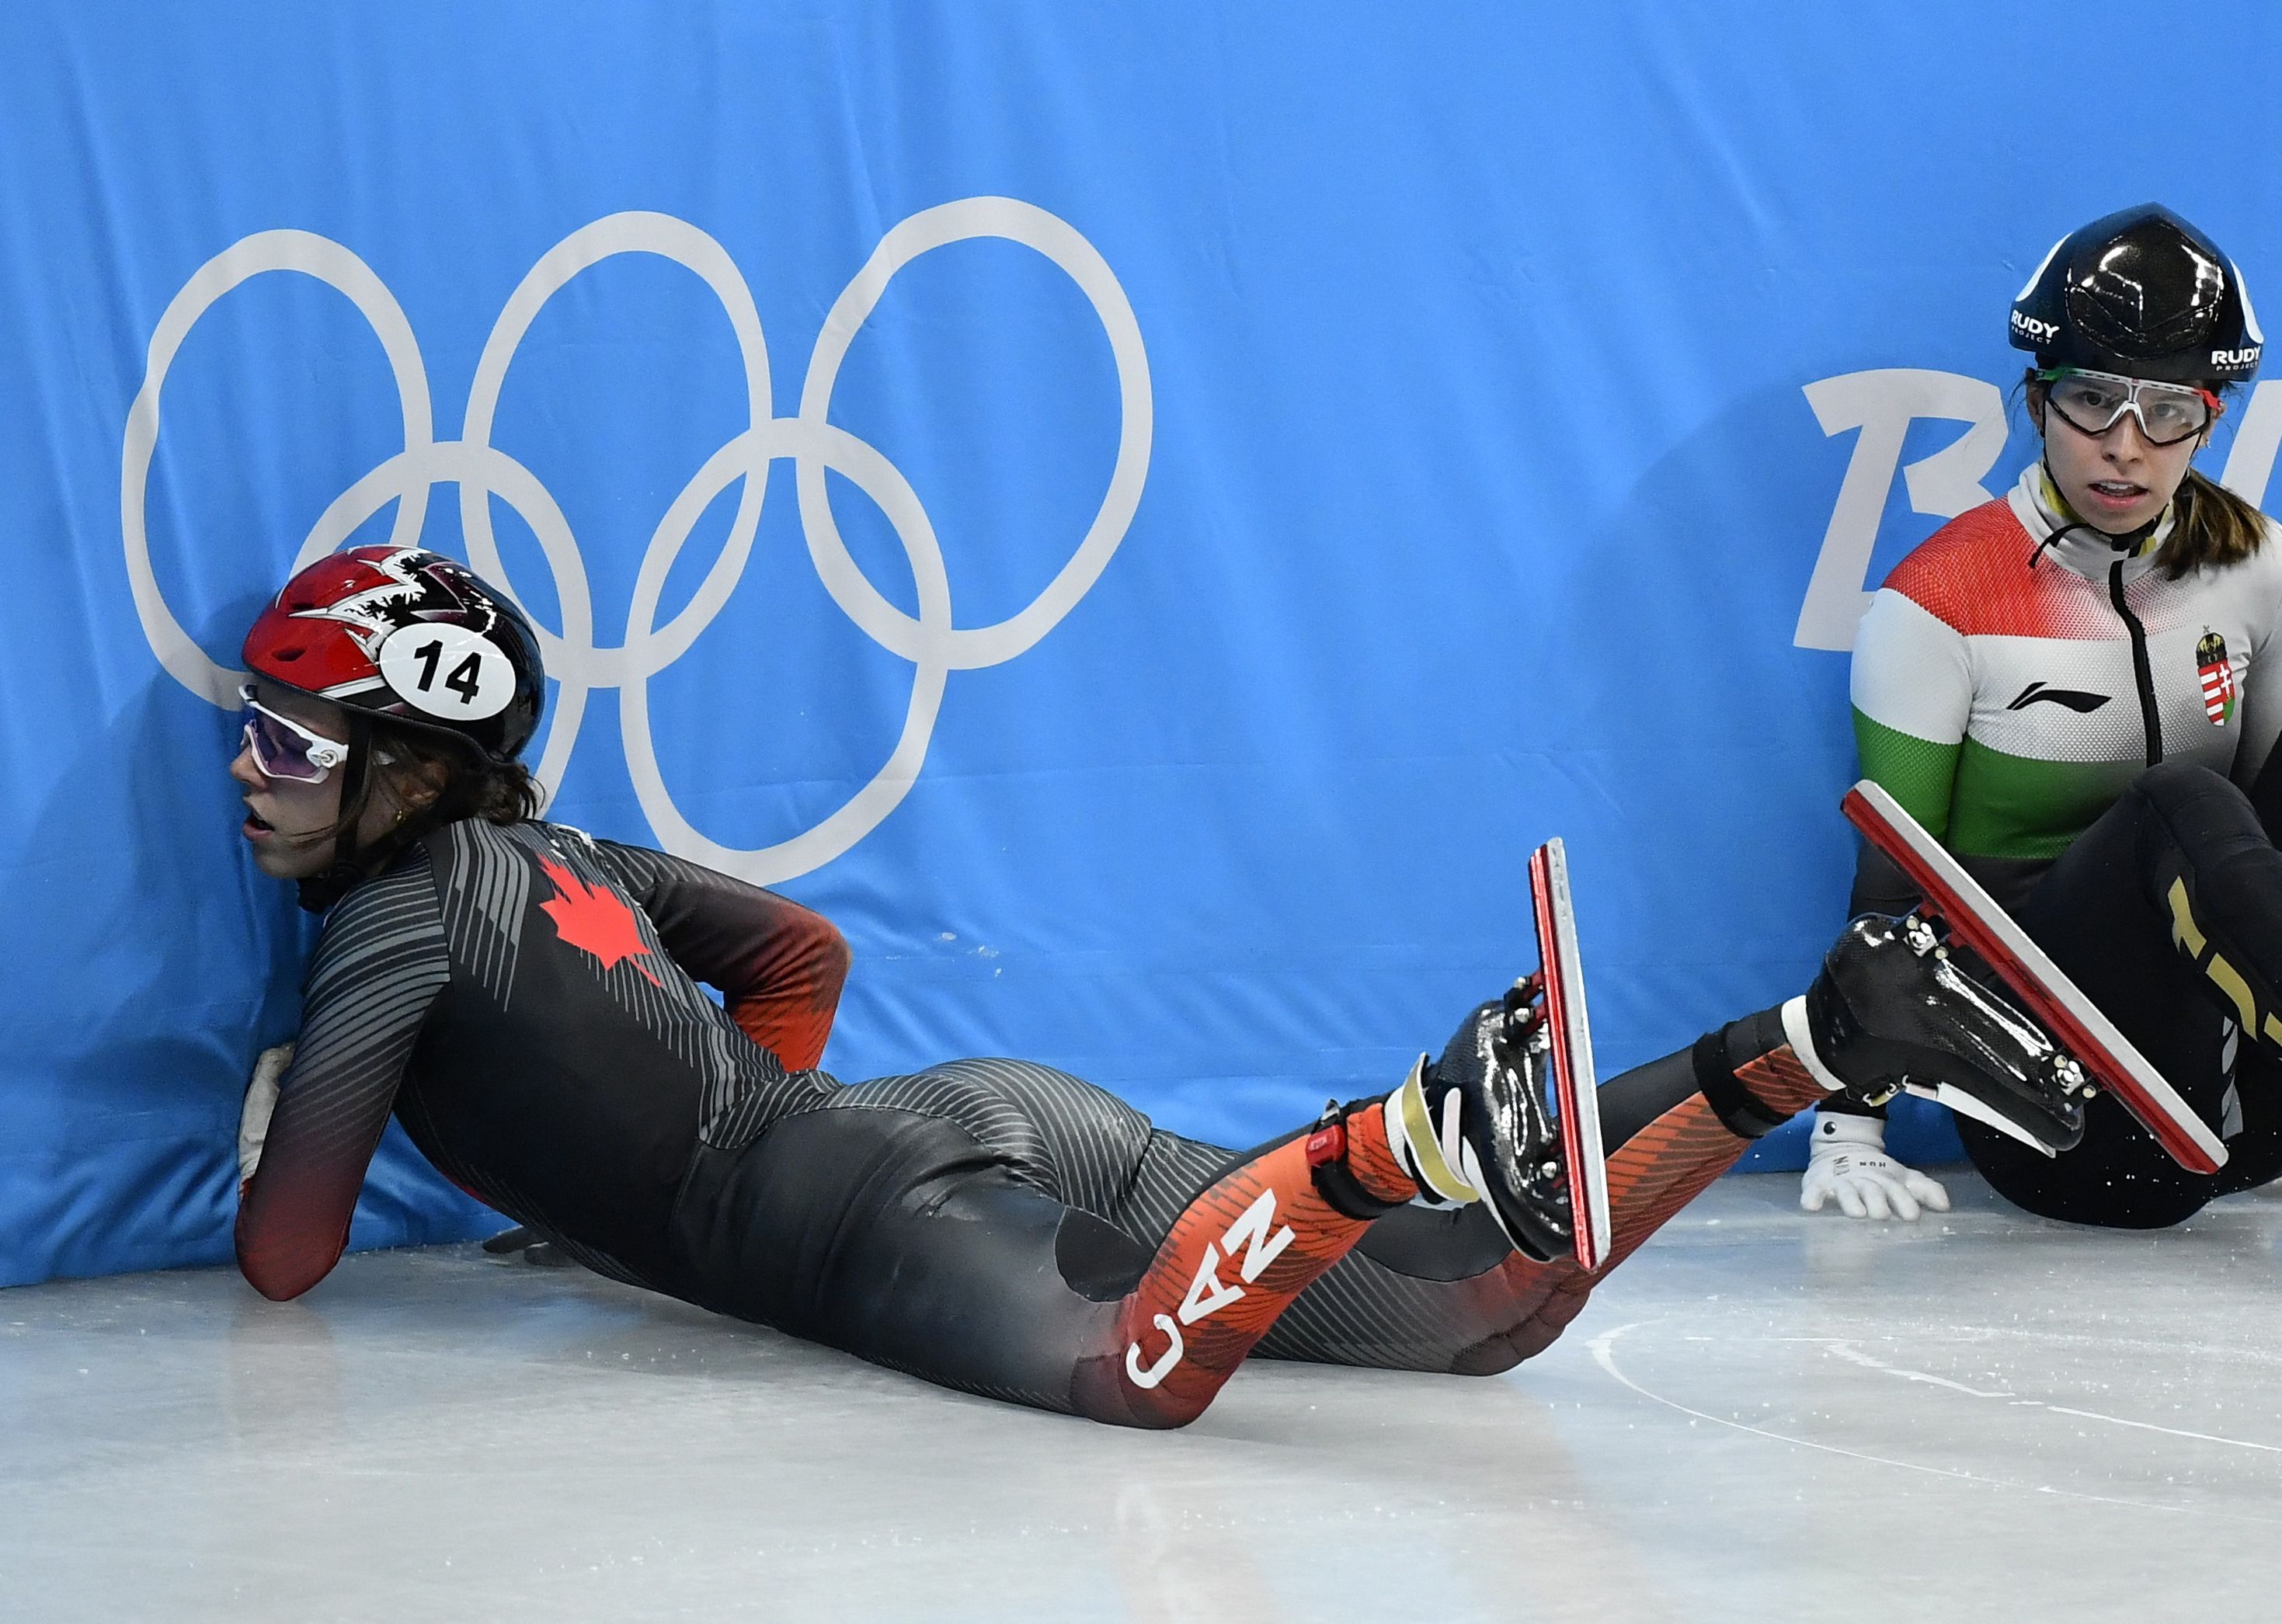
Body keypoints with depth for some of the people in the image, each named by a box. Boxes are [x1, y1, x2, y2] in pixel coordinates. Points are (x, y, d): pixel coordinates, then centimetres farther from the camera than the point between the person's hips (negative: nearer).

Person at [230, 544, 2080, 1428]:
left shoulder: (404, 913, -2)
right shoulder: (549, 851, 23)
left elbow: (289, 1253, -4)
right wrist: (685, 1146, 39)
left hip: (872, 1204, -8)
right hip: (998, 1113, 8)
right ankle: (1811, 1040, -13)